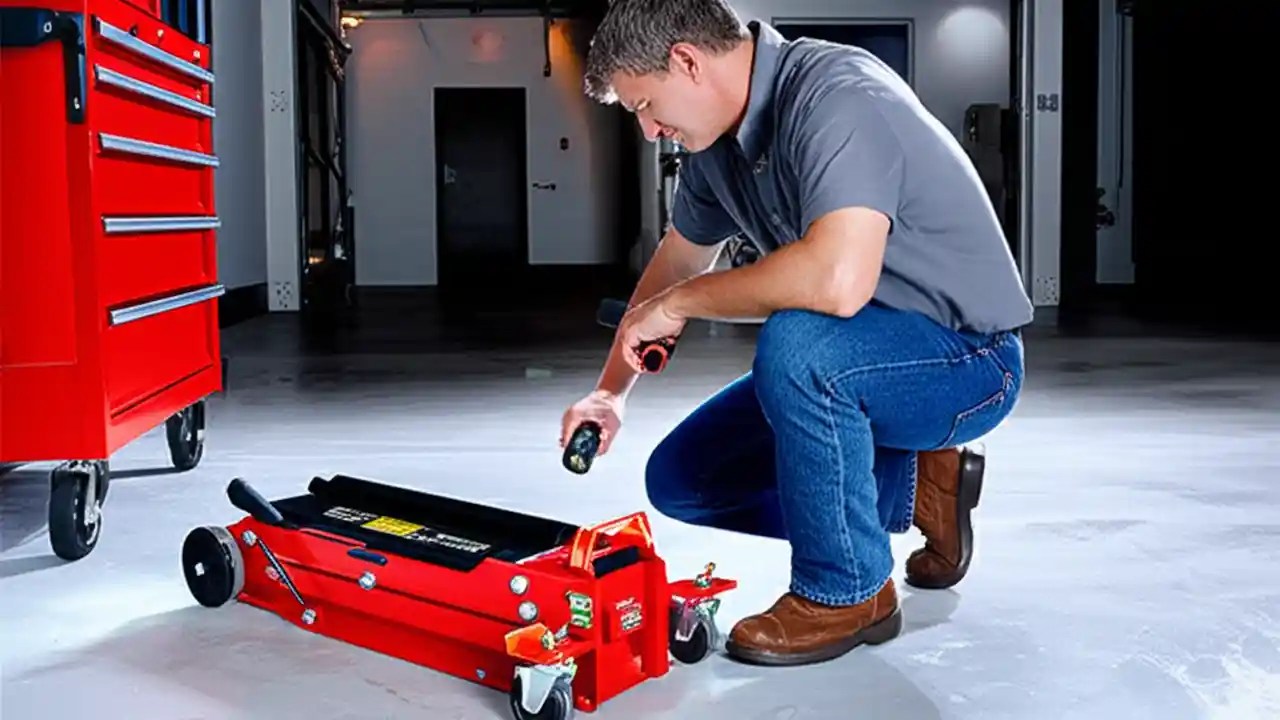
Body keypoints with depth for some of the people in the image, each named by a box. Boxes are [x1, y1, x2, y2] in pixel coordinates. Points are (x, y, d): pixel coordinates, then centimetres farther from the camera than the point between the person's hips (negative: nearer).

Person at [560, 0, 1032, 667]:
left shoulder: (837, 97, -26)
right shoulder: (716, 141, 1)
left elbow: (838, 279, -42)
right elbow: (676, 260, 17)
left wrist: (680, 302, -27)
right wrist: (610, 392, 15)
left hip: (968, 355, -9)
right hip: (840, 362, 9)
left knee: (795, 343, -38)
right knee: (680, 479, 4)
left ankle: (848, 592, -14)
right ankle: (914, 490, 12)